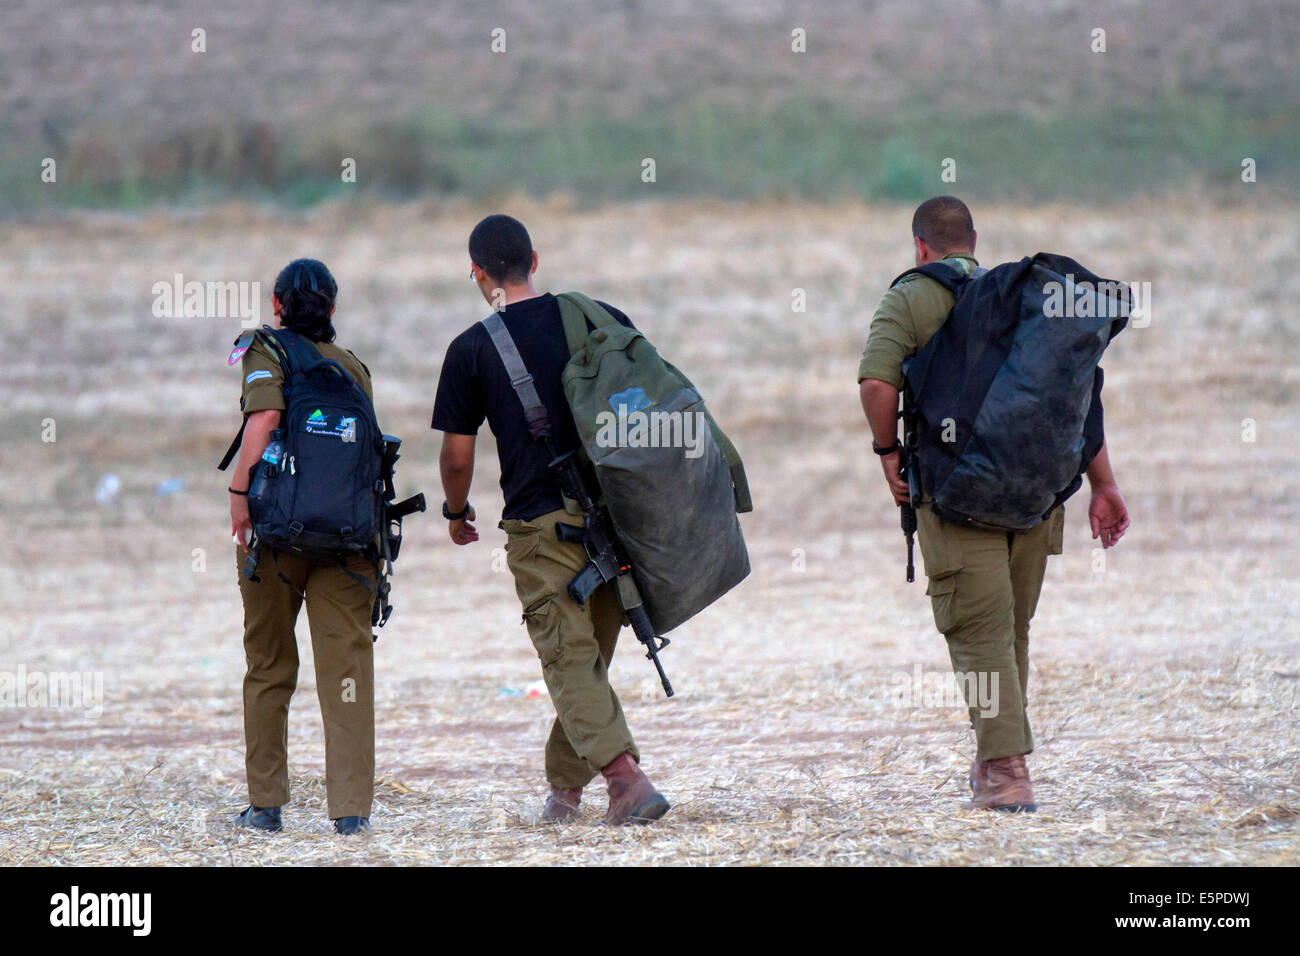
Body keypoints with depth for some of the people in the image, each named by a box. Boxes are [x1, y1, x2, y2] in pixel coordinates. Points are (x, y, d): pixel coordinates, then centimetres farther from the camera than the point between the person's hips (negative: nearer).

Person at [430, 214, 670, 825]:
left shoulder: (471, 349, -2)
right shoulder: (602, 318, 6)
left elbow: (456, 457, 2)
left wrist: (457, 513, 22)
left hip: (540, 522, -4)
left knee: (569, 660, -4)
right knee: (589, 654, 15)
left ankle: (625, 775, -21)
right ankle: (563, 786, 21)